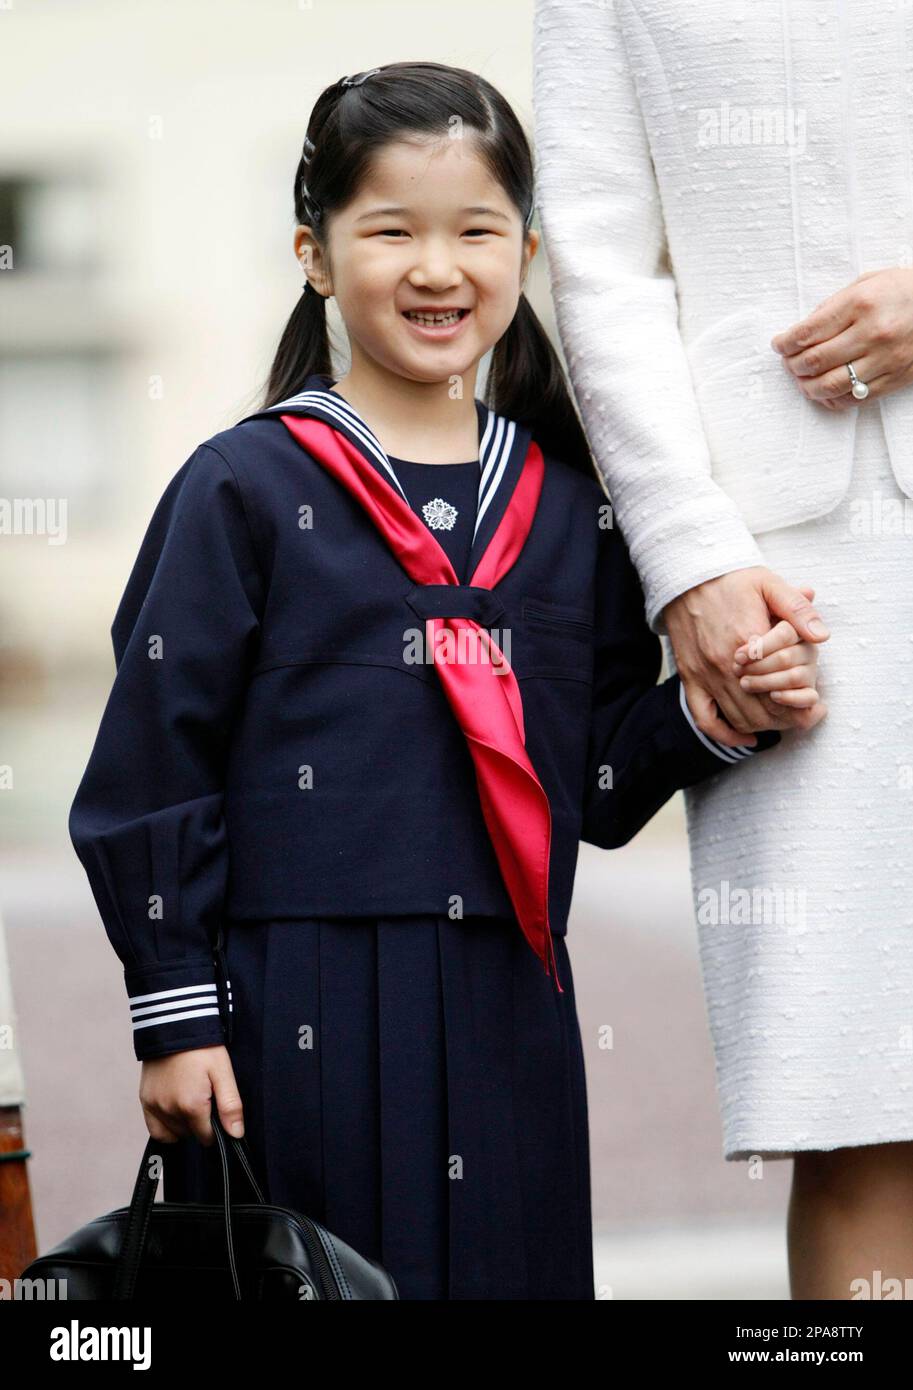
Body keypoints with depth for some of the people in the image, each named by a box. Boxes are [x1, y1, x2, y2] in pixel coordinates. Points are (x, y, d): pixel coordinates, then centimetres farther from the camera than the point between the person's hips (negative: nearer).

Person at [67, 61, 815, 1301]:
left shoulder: (569, 511, 11)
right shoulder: (248, 491, -1)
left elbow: (598, 783, 14)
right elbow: (151, 770, -2)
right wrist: (175, 1016, -6)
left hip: (509, 1016, 4)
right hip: (299, 1017, -4)